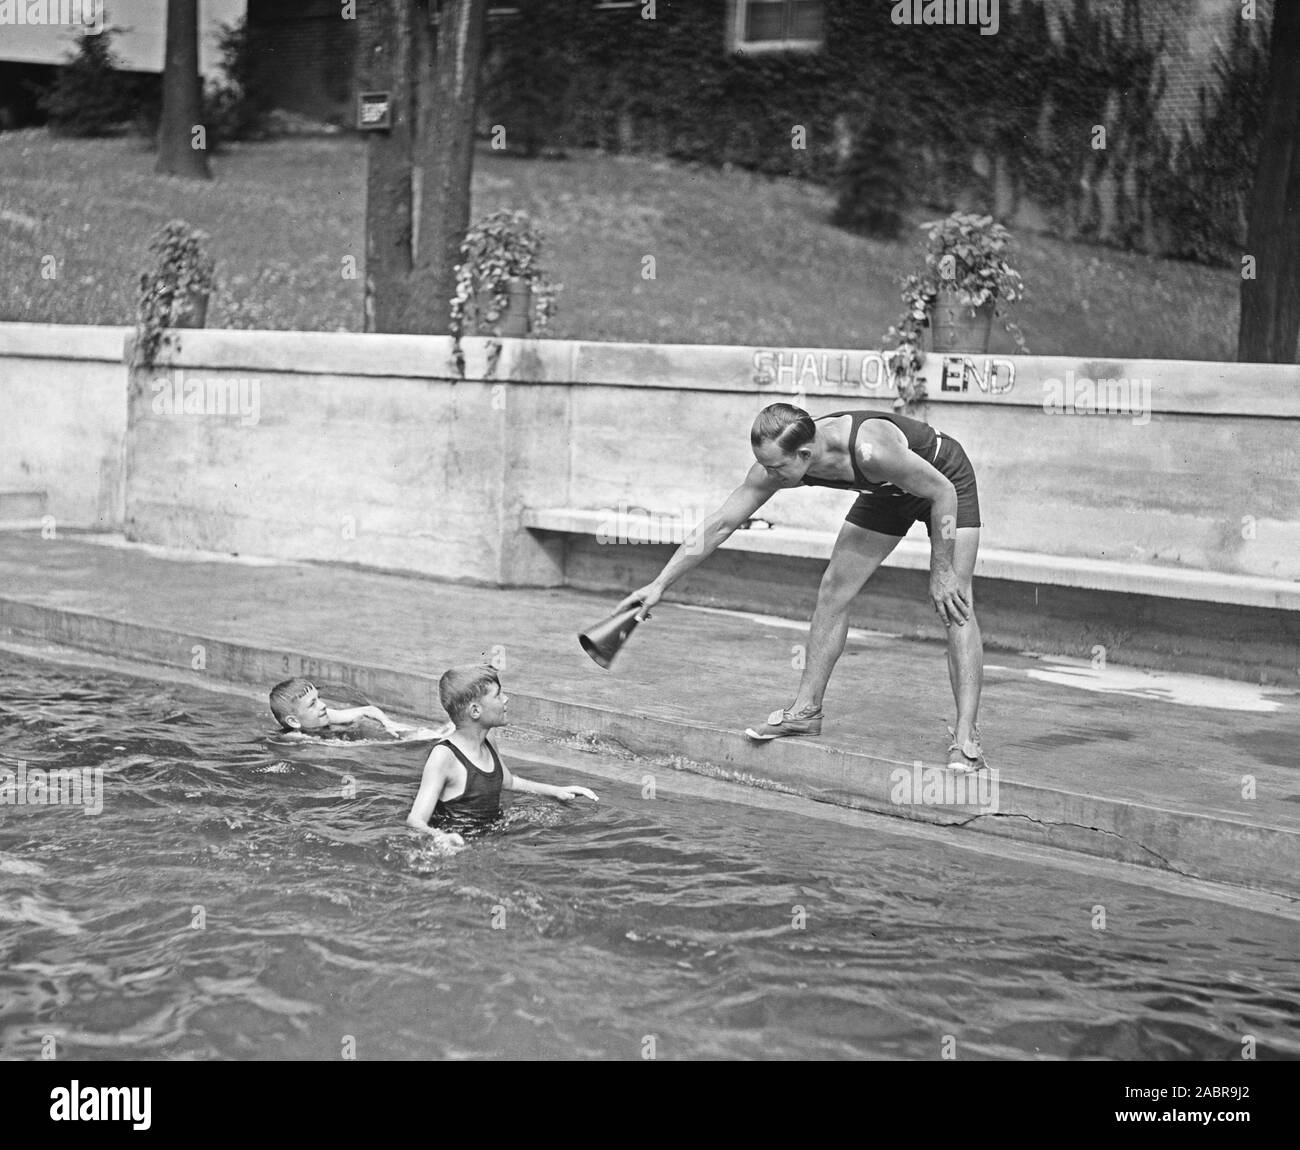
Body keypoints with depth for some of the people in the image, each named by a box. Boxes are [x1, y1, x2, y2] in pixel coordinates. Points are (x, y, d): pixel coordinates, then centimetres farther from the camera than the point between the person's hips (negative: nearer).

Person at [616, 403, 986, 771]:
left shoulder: (869, 450, -44)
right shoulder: (776, 464, -25)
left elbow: (942, 492, -30)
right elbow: (719, 524, -17)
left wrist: (941, 571, -23)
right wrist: (660, 585, -18)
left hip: (945, 478, -6)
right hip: (886, 492, 6)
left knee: (955, 606, -16)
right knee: (833, 591, 2)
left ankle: (965, 739, -17)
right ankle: (806, 711, 13)